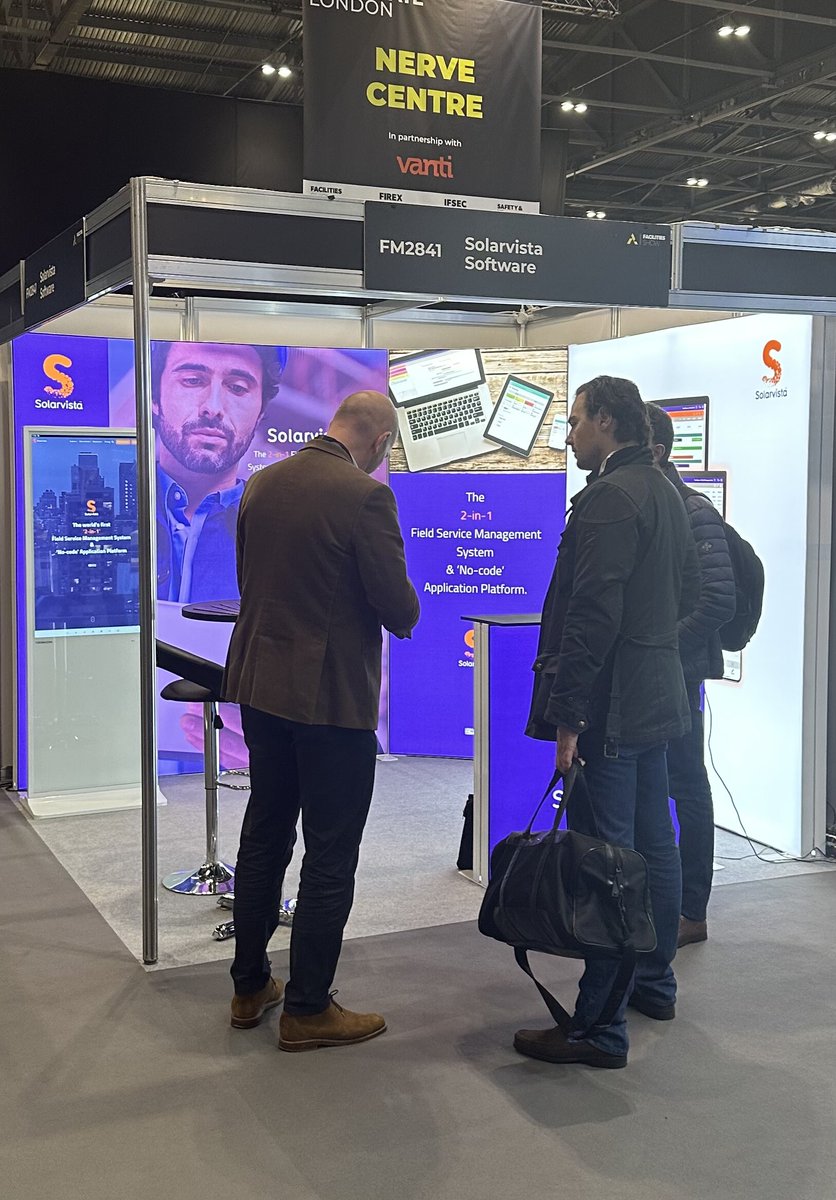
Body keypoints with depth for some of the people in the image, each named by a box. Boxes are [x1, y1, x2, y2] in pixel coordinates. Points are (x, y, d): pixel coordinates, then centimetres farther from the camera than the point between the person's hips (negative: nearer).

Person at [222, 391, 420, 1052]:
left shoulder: (261, 485, 4)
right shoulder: (365, 496, -17)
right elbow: (399, 608, -16)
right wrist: (403, 615, 6)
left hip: (260, 686, 7)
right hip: (333, 694, -7)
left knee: (264, 836, 19)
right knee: (330, 856, 5)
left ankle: (250, 988, 30)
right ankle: (307, 1009, 14)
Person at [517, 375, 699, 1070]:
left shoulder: (610, 498, -17)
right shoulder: (664, 491, 13)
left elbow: (592, 618, -23)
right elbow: (688, 589, 21)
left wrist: (568, 718, -21)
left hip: (610, 705, -10)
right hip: (656, 696, 10)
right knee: (654, 845, 19)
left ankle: (600, 1027, 0)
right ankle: (655, 982, 35)